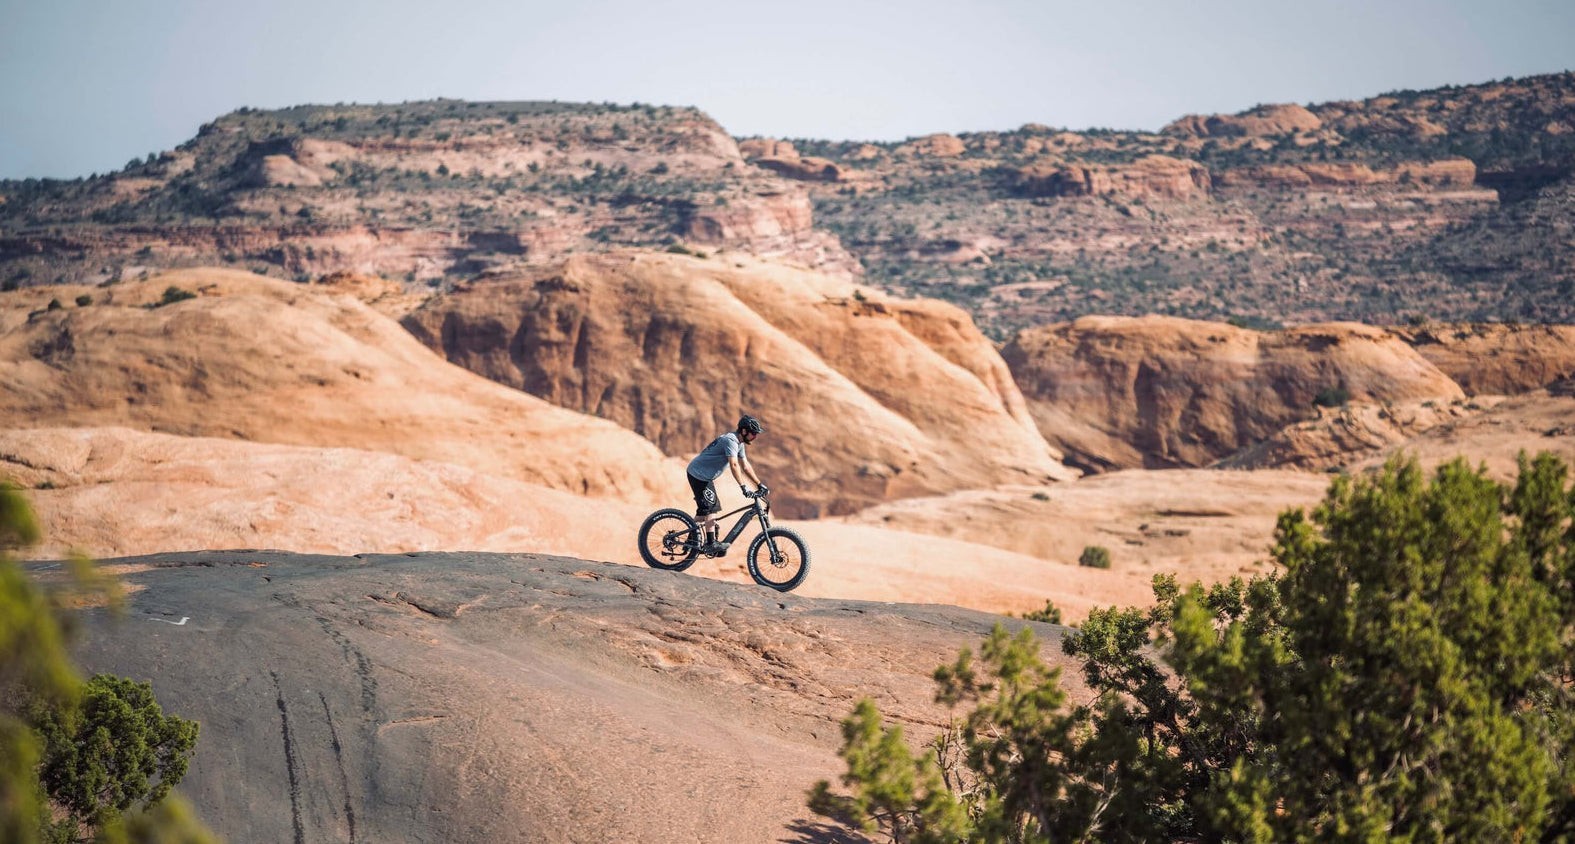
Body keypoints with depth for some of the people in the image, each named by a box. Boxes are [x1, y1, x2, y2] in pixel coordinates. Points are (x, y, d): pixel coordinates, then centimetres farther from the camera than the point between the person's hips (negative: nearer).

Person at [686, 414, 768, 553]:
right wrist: (743, 487, -40)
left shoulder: (739, 443, 8)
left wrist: (759, 485, 9)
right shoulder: (730, 441, -23)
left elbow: (746, 466, 13)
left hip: (706, 476, 10)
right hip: (699, 474, -10)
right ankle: (711, 544, -19)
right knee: (711, 508, -15)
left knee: (704, 508, 16)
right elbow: (734, 465, -34)